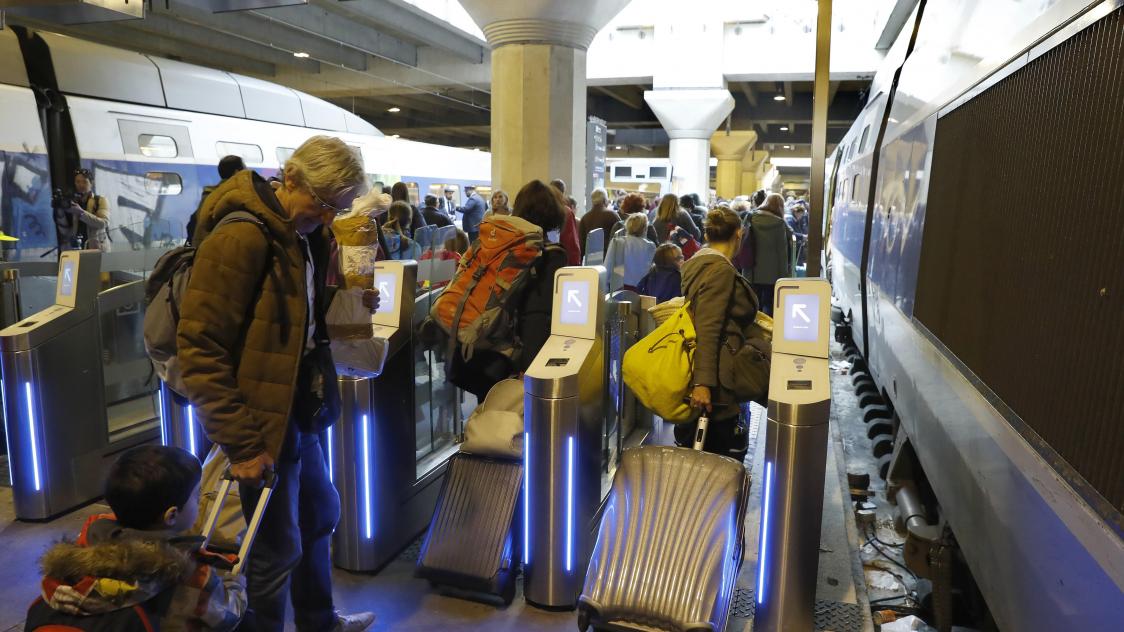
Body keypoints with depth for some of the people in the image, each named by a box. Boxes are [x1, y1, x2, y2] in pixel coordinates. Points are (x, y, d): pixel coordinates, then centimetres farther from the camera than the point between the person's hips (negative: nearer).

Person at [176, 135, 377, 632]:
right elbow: (199, 350, -21)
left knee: (319, 516, 23)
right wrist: (240, 443, -21)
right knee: (279, 548, 6)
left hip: (301, 410, 9)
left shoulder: (306, 234, 5)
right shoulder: (239, 238, -21)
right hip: (266, 422, -9)